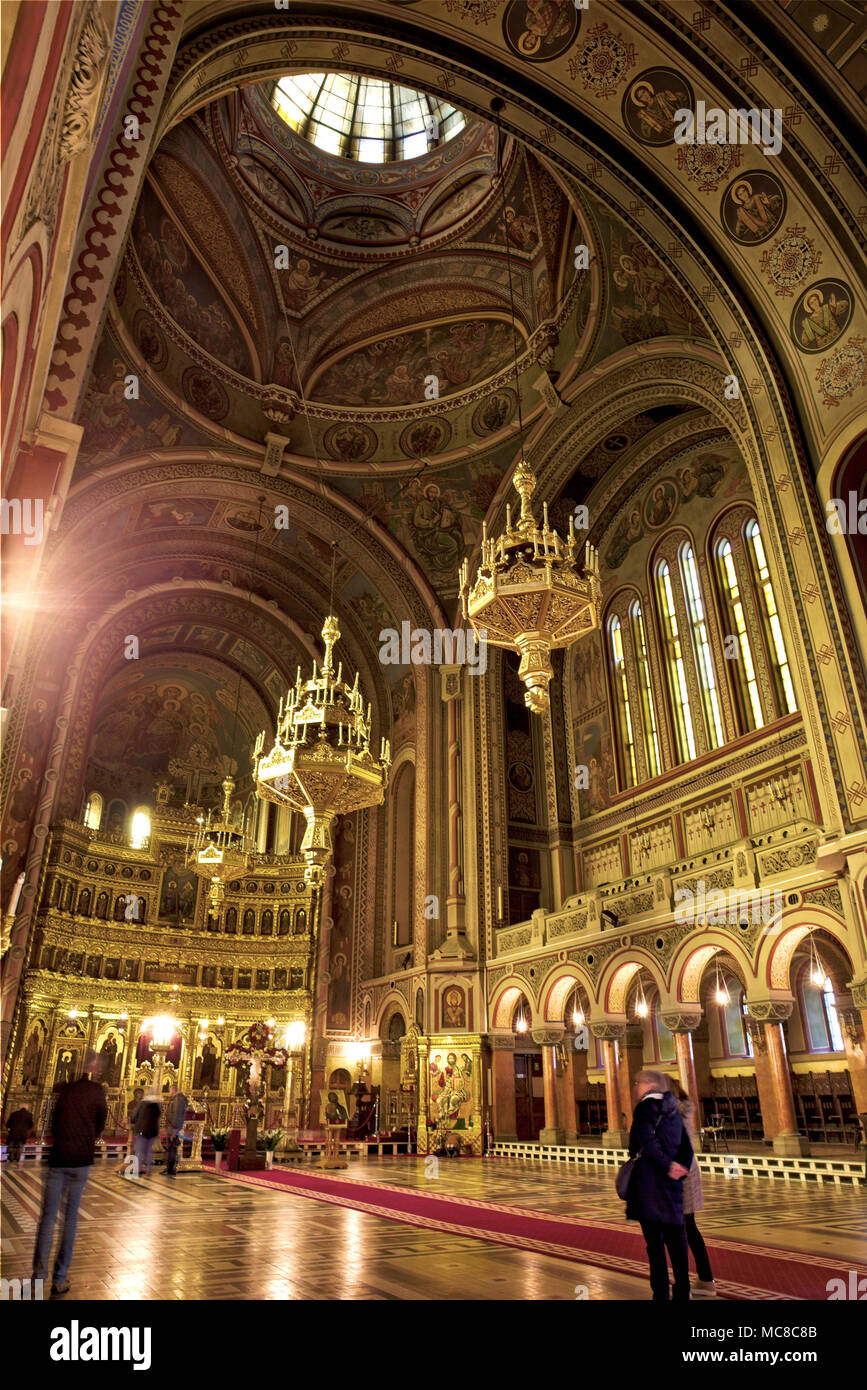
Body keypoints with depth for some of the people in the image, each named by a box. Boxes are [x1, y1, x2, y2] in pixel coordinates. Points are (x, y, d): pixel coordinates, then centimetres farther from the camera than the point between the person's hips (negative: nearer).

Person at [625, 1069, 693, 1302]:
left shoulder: (646, 1106, -7)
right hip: (671, 1186, 7)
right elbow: (687, 1150, 11)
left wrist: (667, 1165, -17)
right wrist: (680, 1169, -2)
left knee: (654, 1242, 0)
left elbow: (647, 1140, -21)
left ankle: (661, 1294, 3)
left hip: (649, 1181, -7)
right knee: (675, 1241, 12)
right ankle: (682, 1294, 16)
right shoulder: (673, 1112, 16)